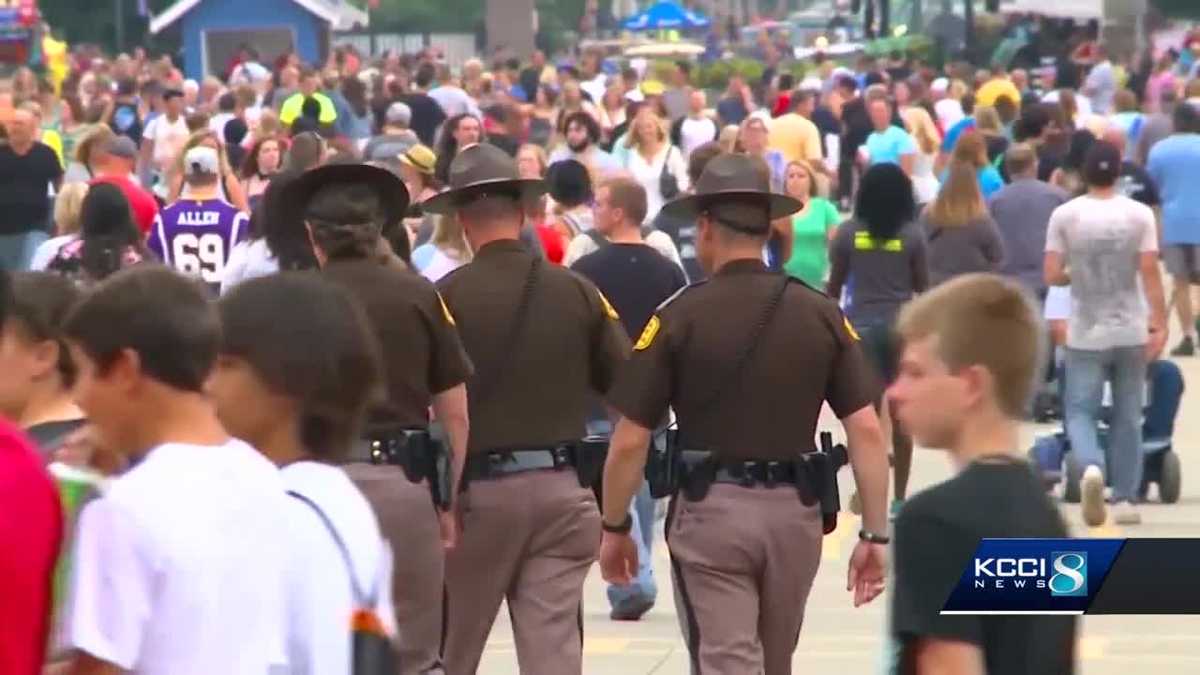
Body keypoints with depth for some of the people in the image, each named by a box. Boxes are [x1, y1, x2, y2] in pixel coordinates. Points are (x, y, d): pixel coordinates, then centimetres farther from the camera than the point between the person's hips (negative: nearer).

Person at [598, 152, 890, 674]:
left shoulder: (679, 316, -7)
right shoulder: (821, 313, 1)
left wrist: (614, 527, 6)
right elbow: (867, 430, -4)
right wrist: (874, 534, 1)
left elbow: (629, 442, -8)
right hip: (795, 510, 4)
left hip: (711, 510, -4)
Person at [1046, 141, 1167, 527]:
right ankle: (1125, 499, 14)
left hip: (1086, 334, -1)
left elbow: (1052, 276, -7)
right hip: (1131, 332, 1)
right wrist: (1159, 323, -6)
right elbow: (1150, 273, -9)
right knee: (1128, 417, 12)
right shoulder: (1139, 214, -4)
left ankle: (1091, 467, -25)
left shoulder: (1065, 215, -5)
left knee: (1080, 412, 5)